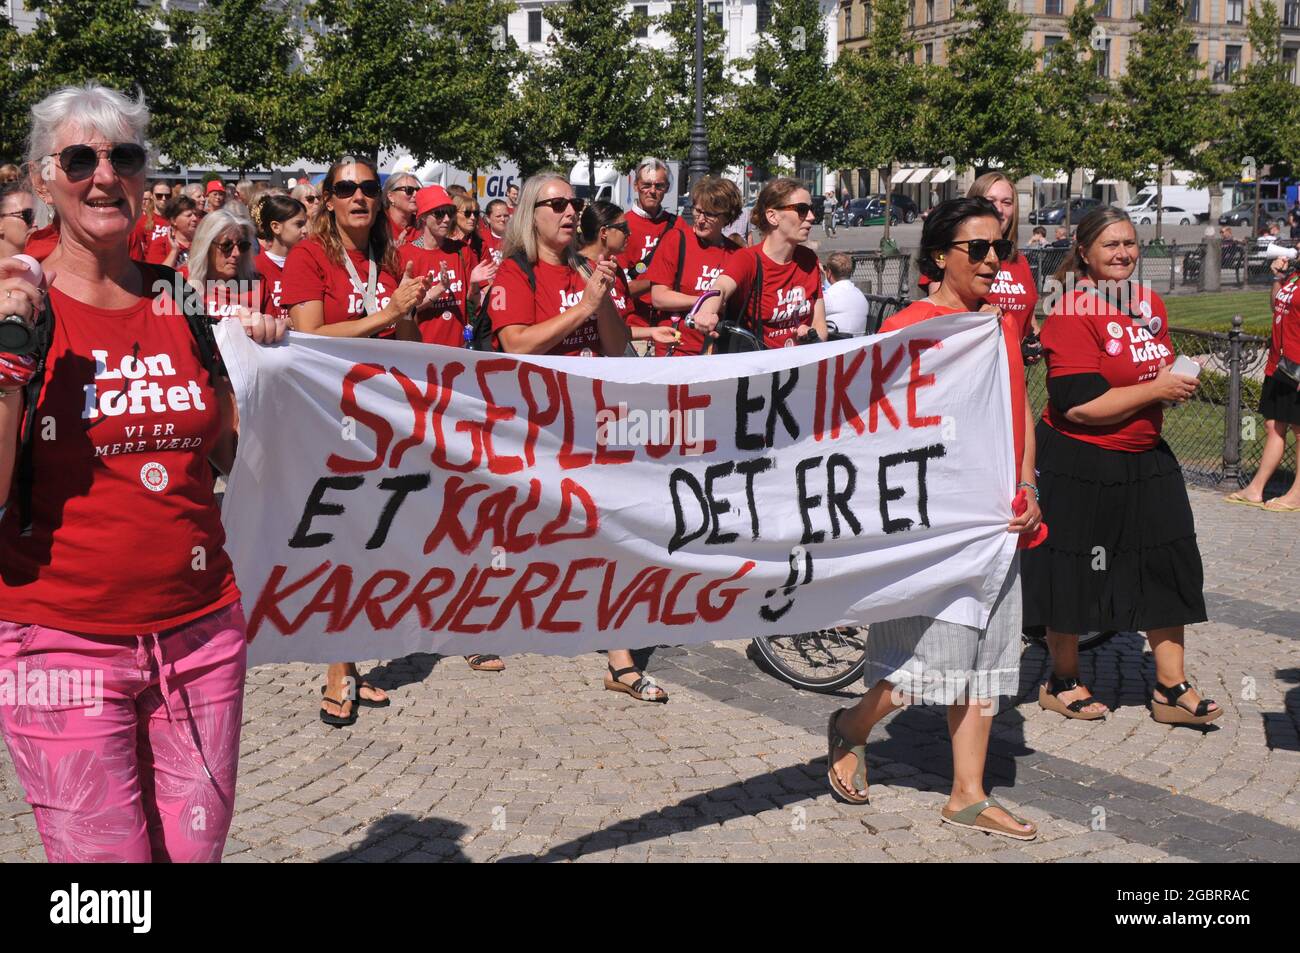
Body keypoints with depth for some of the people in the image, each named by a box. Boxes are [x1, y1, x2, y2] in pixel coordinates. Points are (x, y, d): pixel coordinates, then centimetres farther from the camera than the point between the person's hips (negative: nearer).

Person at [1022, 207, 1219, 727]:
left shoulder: (1150, 302, 8)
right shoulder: (1072, 313, -18)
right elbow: (1079, 405, -25)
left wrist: (1180, 378, 1)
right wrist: (1157, 390, -18)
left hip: (1143, 459, 8)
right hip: (1078, 465, -8)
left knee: (1168, 566, 9)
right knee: (1073, 572, 6)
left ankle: (1172, 688, 21)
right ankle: (1062, 682, 27)